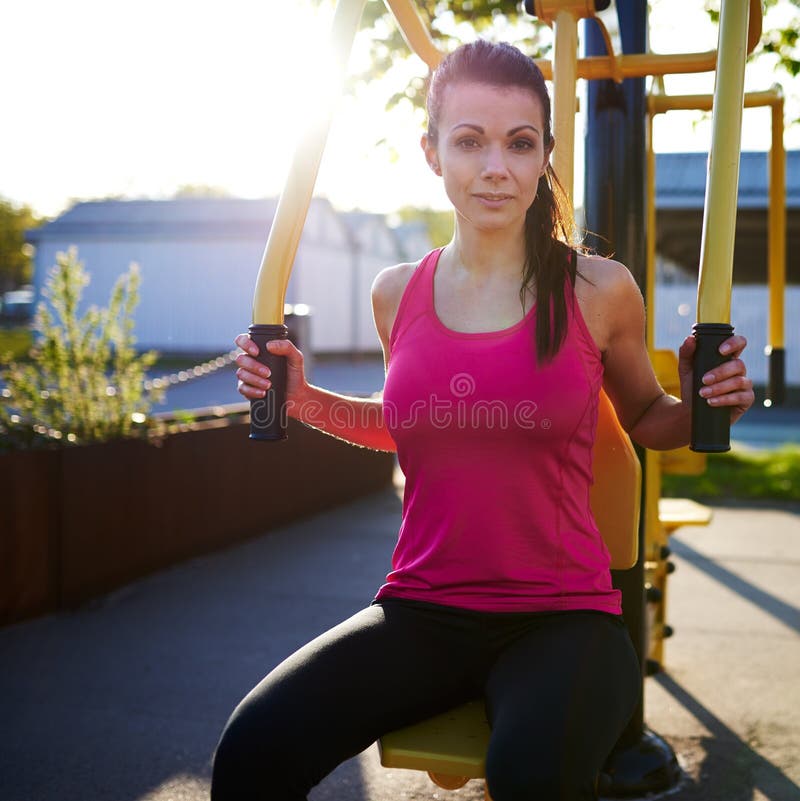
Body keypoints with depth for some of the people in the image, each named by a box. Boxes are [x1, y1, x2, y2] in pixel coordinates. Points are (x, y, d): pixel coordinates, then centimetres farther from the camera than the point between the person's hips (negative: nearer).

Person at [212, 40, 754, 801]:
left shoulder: (598, 289, -3)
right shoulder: (396, 294, 5)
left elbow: (645, 422, 15)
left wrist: (701, 402, -6)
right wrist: (303, 400, 9)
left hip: (562, 615, -2)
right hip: (421, 611, 3)